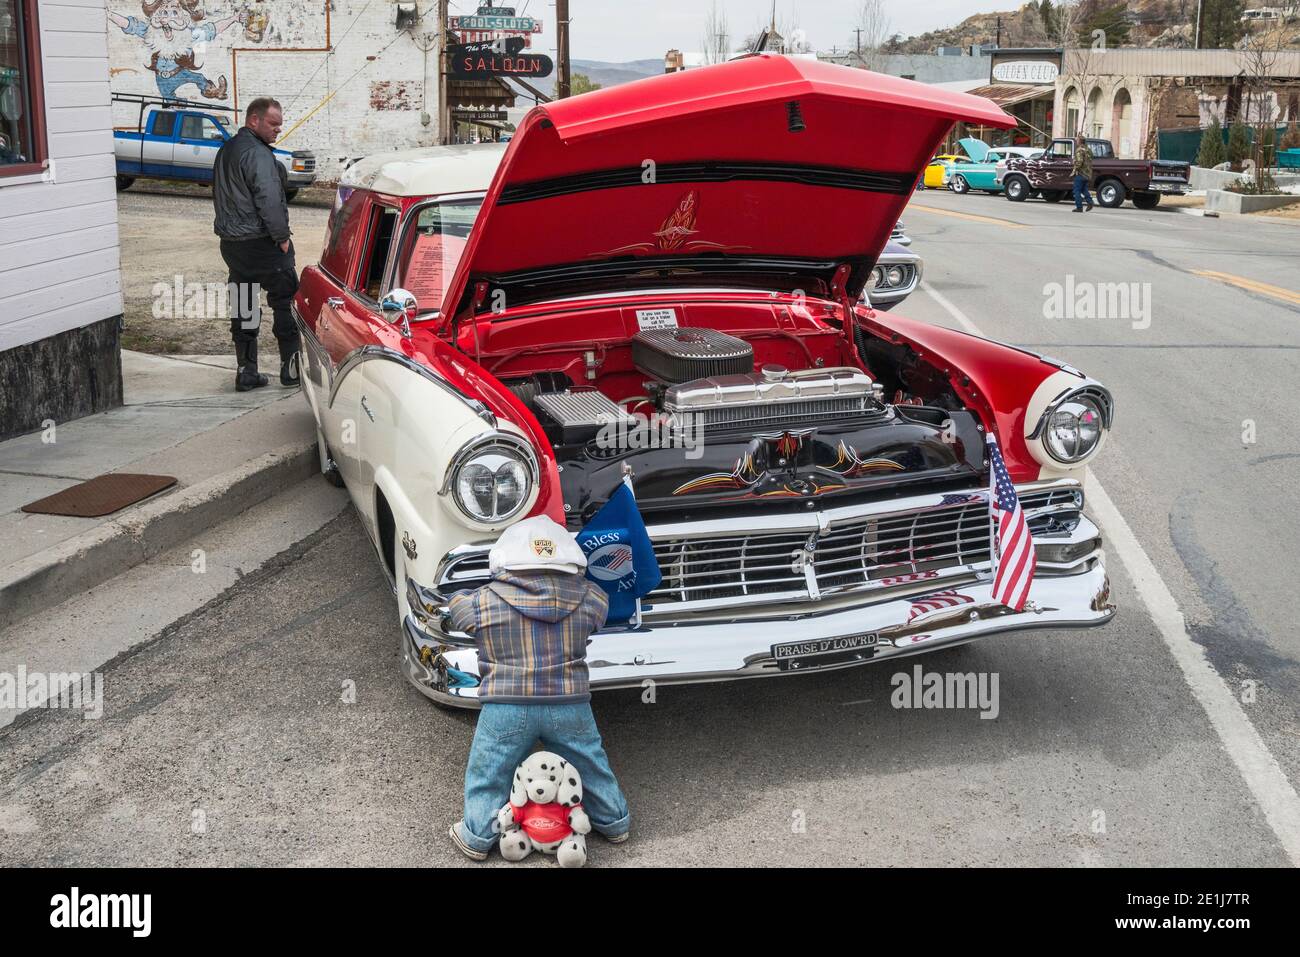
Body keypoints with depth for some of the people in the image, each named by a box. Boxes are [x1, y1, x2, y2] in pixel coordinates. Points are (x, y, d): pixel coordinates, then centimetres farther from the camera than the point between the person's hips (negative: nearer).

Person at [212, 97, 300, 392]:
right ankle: (292, 366, 5)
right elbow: (269, 200, -22)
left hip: (230, 242, 9)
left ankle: (246, 372, 12)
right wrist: (282, 237, -15)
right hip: (261, 242, -9)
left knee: (242, 309, 10)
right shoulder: (257, 154, -16)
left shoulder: (225, 151, 16)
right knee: (285, 301, 2)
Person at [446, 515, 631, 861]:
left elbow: (456, 607, 9)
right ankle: (614, 822, 38)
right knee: (590, 765, 23)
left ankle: (477, 837, 27)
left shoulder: (483, 602, -9)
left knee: (488, 773, 18)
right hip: (570, 704, 2)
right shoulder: (590, 598, -4)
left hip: (507, 708, -2)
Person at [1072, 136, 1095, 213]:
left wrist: (1075, 169, -16)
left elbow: (1079, 161, -26)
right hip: (1088, 174, 9)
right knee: (1084, 189, 19)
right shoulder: (1088, 150, 15)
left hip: (1080, 173, -9)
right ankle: (1090, 202, 3)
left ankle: (1079, 207, -2)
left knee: (1077, 191, -1)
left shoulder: (1079, 150, -14)